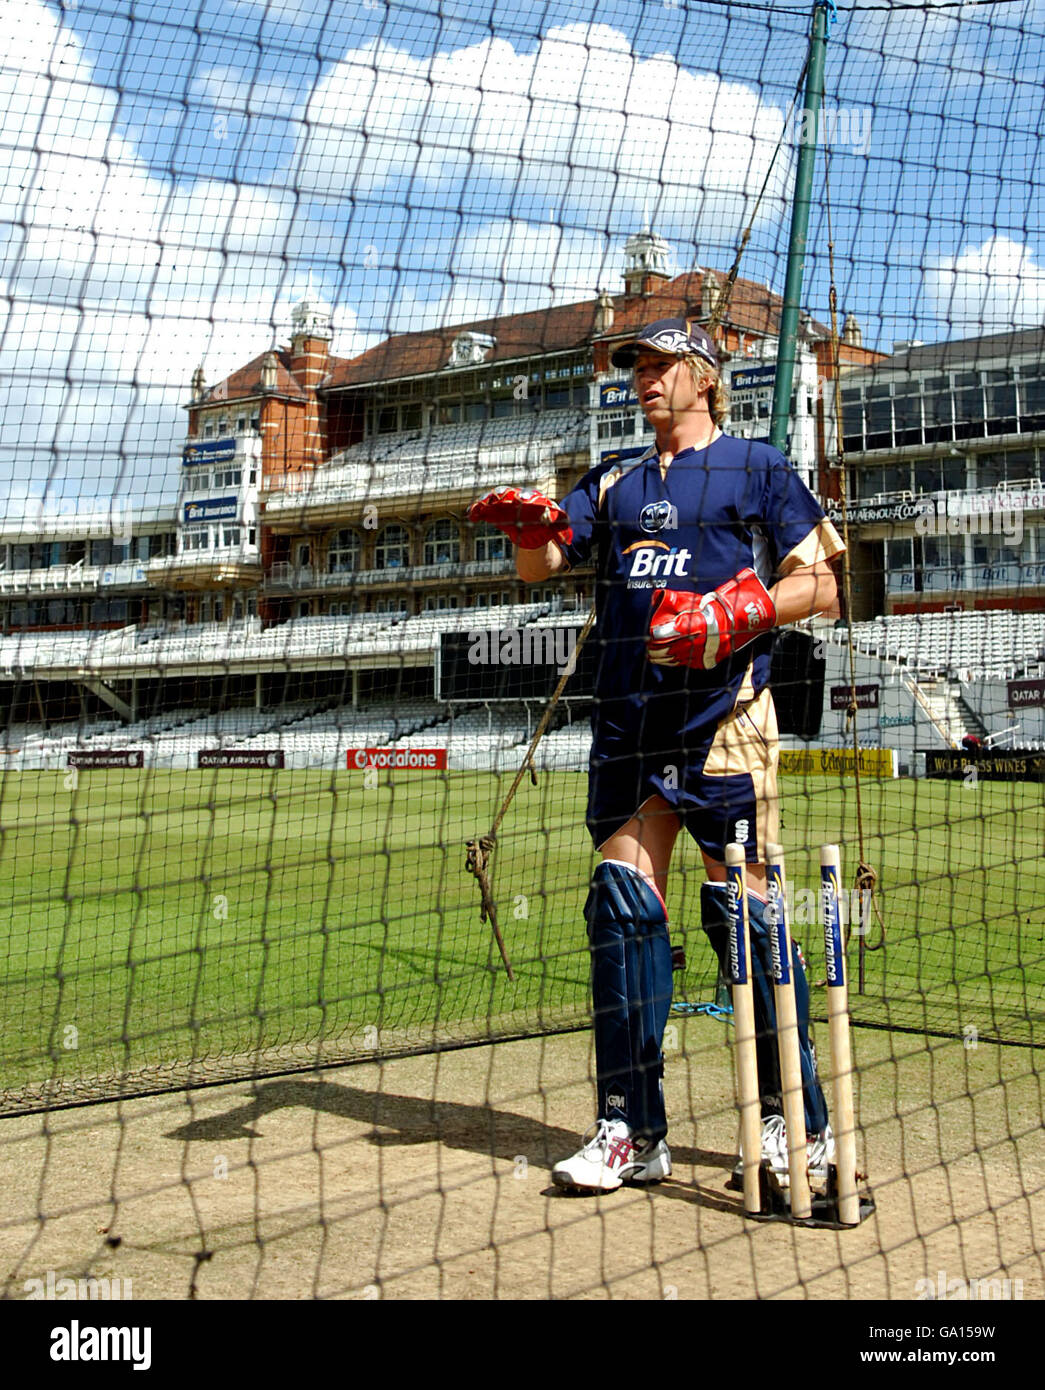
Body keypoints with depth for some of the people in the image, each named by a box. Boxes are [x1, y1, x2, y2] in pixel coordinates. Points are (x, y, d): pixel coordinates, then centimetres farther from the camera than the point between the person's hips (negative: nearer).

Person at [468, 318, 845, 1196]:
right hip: (628, 719, 5)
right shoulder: (614, 484, 21)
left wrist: (736, 616, -14)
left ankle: (800, 1124, 4)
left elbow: (819, 582, 2)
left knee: (740, 909, -7)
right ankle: (633, 1131, 8)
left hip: (722, 711, -5)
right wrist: (528, 528, -11)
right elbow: (543, 564, 11)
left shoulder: (757, 467, 8)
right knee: (622, 906, 1)